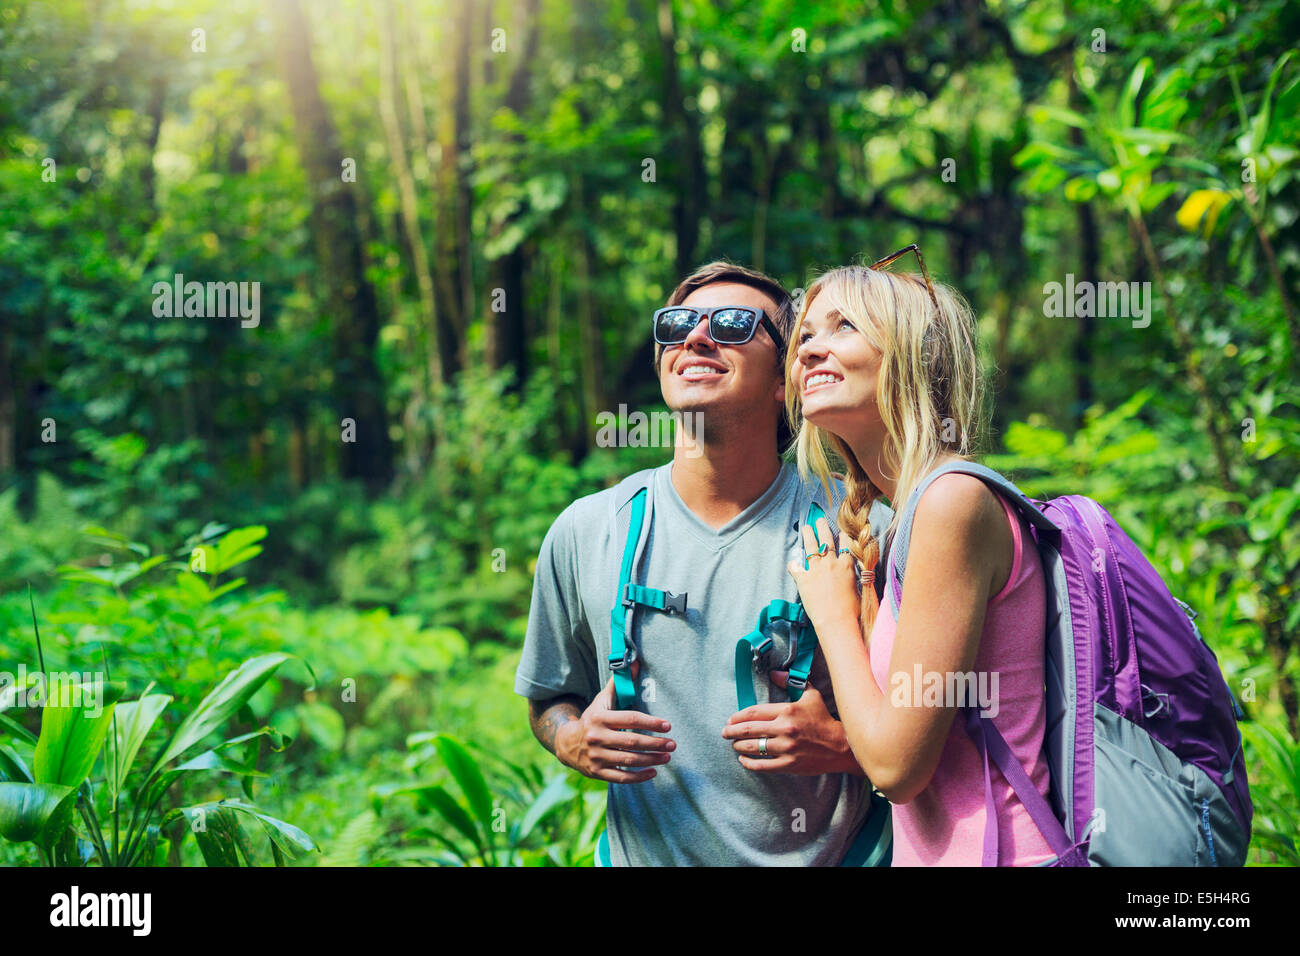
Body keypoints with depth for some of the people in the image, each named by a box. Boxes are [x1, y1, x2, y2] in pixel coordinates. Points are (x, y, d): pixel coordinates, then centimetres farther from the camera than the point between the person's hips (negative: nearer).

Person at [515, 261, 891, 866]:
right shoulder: (583, 533, -3)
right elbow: (550, 699, 10)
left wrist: (840, 745, -20)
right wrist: (575, 742, -10)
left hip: (825, 858, -2)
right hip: (646, 856, 2)